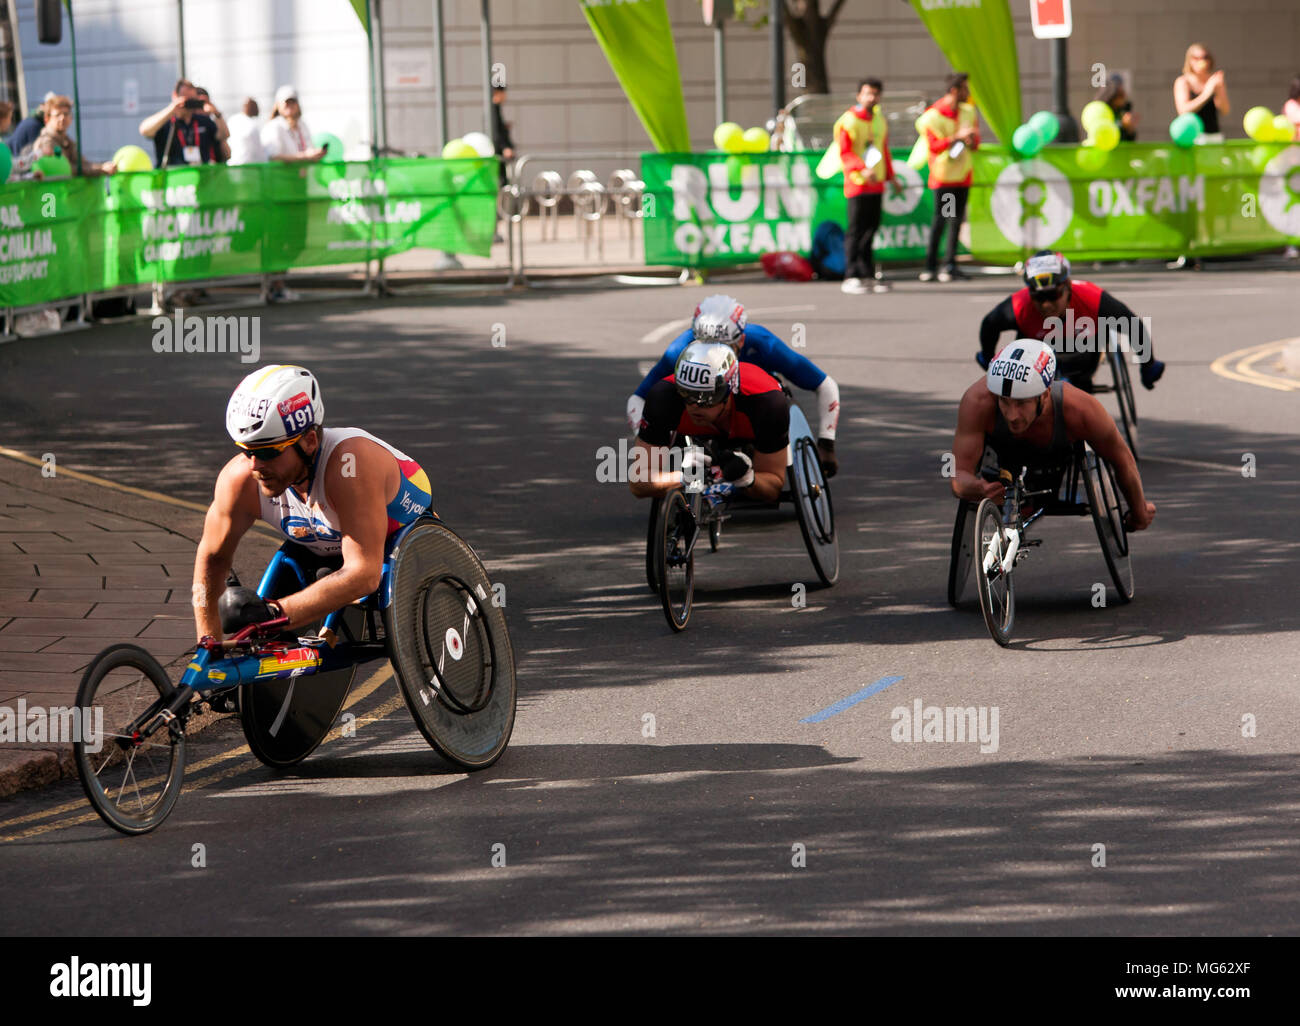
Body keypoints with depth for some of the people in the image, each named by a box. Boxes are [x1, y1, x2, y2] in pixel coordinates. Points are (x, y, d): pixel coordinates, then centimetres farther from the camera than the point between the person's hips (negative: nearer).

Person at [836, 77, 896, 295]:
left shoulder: (880, 120, 15)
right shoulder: (848, 121, -8)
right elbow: (844, 153, -15)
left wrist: (890, 177, 21)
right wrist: (863, 169, -29)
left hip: (876, 184, 7)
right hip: (857, 184, -7)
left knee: (871, 229, 8)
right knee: (855, 230, -8)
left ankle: (867, 275, 13)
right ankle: (851, 278, -8)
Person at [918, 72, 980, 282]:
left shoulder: (968, 111, 10)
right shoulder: (933, 116, -9)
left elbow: (975, 143, 14)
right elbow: (933, 146, -17)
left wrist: (972, 140, -9)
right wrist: (957, 137, -25)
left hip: (963, 174, 6)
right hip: (942, 175, -6)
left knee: (957, 219, 5)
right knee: (940, 218, -9)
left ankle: (950, 264, 8)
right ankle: (930, 265, -6)